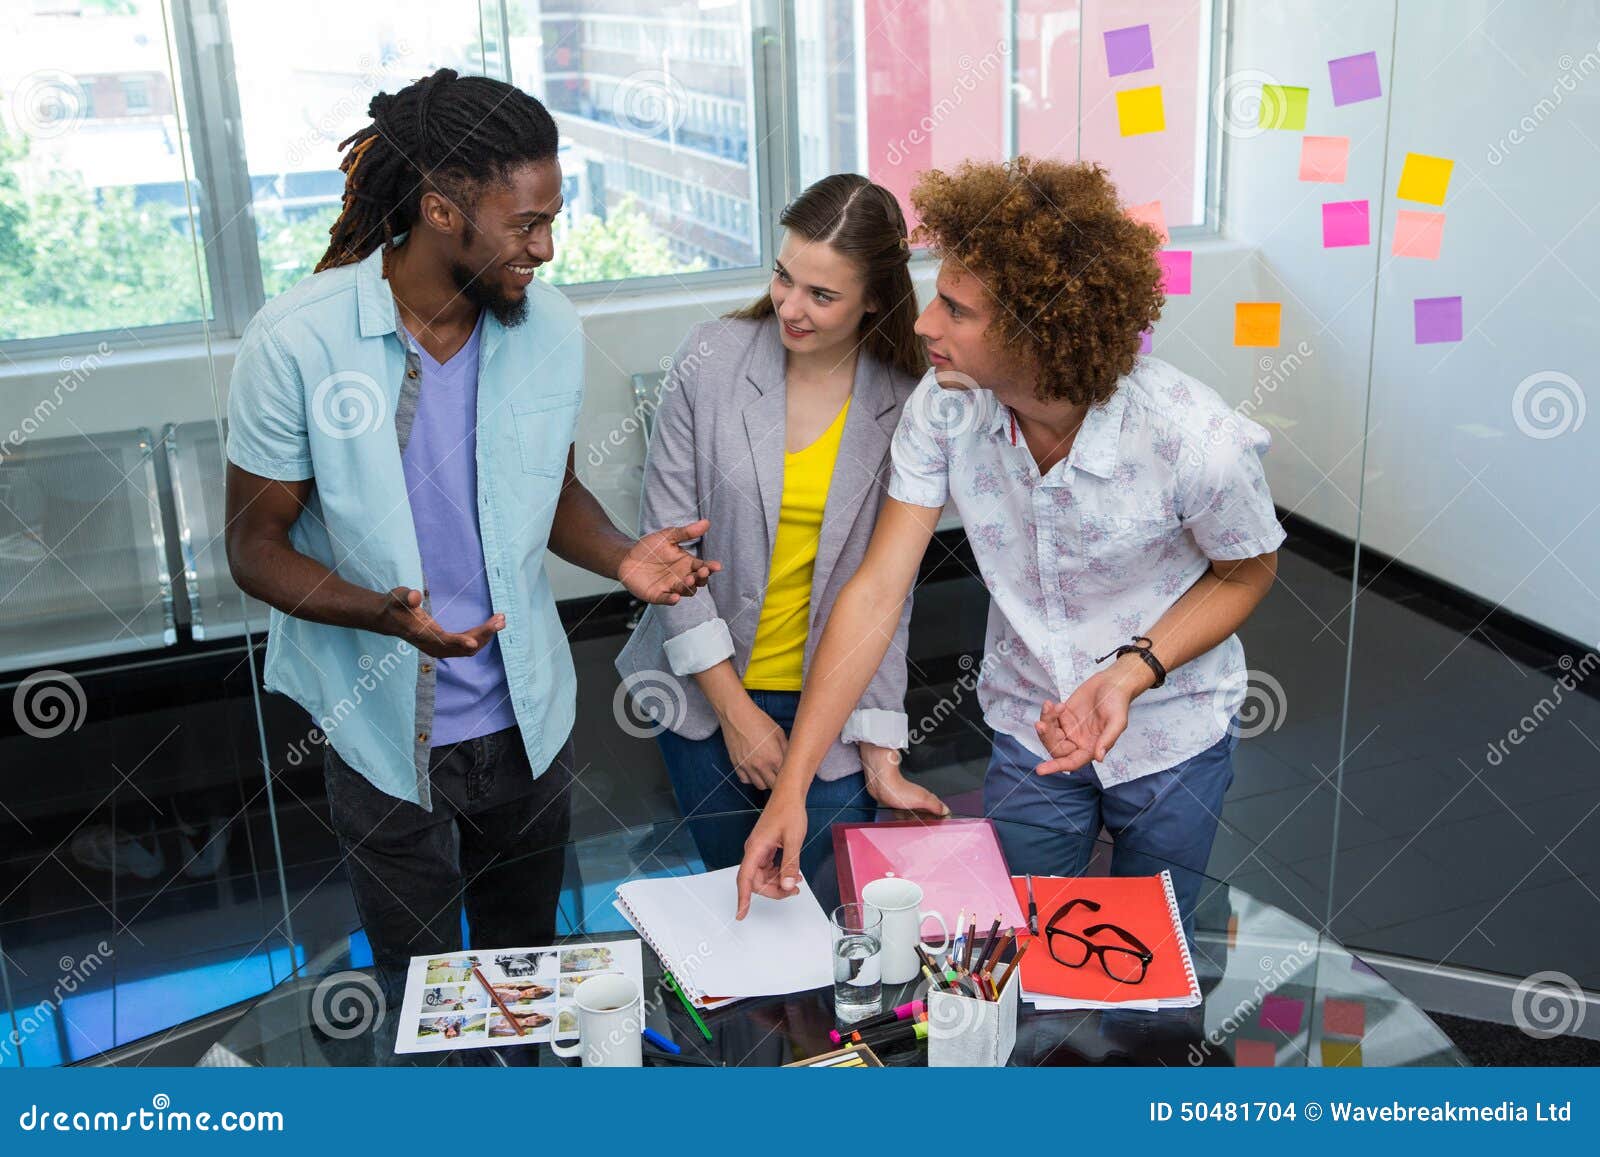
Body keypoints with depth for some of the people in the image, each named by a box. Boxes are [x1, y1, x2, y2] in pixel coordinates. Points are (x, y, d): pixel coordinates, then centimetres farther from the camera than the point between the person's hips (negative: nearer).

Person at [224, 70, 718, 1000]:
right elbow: (256, 546, -12)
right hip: (386, 733, -3)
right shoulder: (296, 342, -19)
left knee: (528, 966, 24)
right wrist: (382, 613, -30)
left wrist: (621, 556, -14)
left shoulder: (552, 329, -7)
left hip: (527, 717, 3)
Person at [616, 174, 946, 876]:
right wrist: (734, 708, -10)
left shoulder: (904, 405, -8)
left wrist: (881, 756, -7)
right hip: (705, 691, 1)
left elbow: (888, 592, -4)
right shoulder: (711, 359, -10)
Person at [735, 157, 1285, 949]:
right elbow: (876, 592, -18)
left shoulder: (1195, 440, -31)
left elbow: (1247, 572, -10)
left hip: (1171, 737, -2)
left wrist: (1132, 671, -27)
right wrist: (790, 787, -20)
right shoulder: (945, 408, -21)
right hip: (1029, 731, 2)